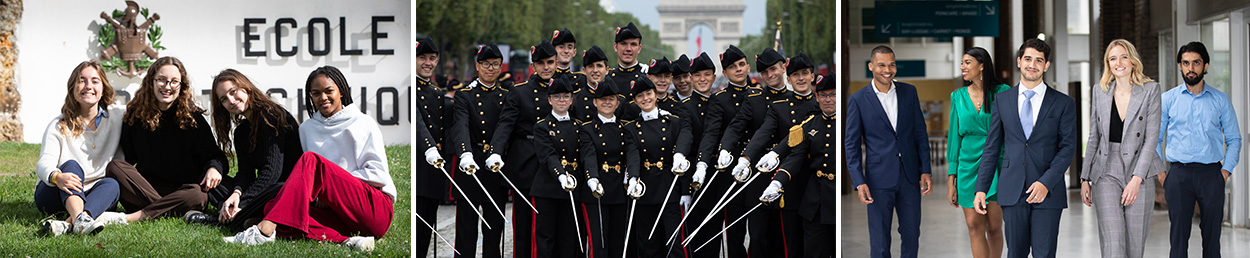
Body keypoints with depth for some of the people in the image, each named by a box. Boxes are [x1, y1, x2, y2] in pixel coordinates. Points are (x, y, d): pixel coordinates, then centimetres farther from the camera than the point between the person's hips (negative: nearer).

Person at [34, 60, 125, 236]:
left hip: (92, 197, 2)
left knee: (111, 184, -29)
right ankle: (79, 219, -59)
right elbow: (44, 163, -16)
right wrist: (56, 177, -39)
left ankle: (67, 225, -55)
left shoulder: (117, 117, 7)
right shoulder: (59, 126, -1)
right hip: (51, 197, -2)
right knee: (71, 165, -29)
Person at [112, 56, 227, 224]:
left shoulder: (194, 118, 2)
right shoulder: (135, 114, 6)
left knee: (198, 194, -35)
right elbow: (127, 156, 8)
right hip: (145, 188, 2)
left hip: (181, 190, -1)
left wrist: (214, 168, -20)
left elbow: (213, 155, 3)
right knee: (114, 167, -25)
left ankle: (137, 216, -38)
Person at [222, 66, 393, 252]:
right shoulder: (307, 129, 22)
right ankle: (342, 241, -41)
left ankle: (265, 229, -44)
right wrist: (321, 193, -3)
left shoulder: (362, 123, 10)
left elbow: (378, 173, 0)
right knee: (272, 207, -21)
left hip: (376, 207, -5)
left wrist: (335, 184, -9)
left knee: (311, 160, -25)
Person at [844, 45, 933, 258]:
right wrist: (859, 182, -12)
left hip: (909, 177, 3)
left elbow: (920, 134, 10)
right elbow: (852, 145, -2)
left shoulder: (909, 92, 6)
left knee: (911, 235, 9)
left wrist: (925, 171, 2)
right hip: (879, 180, -3)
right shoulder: (858, 100, -3)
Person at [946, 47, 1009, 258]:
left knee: (994, 227, 3)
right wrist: (951, 179, 4)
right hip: (968, 166, 2)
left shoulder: (1002, 92, 0)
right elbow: (954, 136, 9)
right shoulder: (959, 96, 7)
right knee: (975, 227, -3)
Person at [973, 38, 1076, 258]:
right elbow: (992, 147, 12)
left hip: (1048, 191, -2)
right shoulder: (1002, 100, 11)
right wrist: (981, 189, 5)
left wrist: (1046, 183, -14)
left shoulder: (1063, 103, 5)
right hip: (1012, 191, 2)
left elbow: (1067, 148, -1)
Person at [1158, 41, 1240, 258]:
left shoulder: (1220, 100, 9)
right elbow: (1155, 138, 11)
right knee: (1179, 234, -2)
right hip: (1178, 173, -1)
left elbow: (1234, 138, 12)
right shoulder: (1168, 99, 7)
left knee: (1212, 232, 2)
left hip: (1211, 173, 1)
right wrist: (1160, 171, 1)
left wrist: (1226, 170, 0)